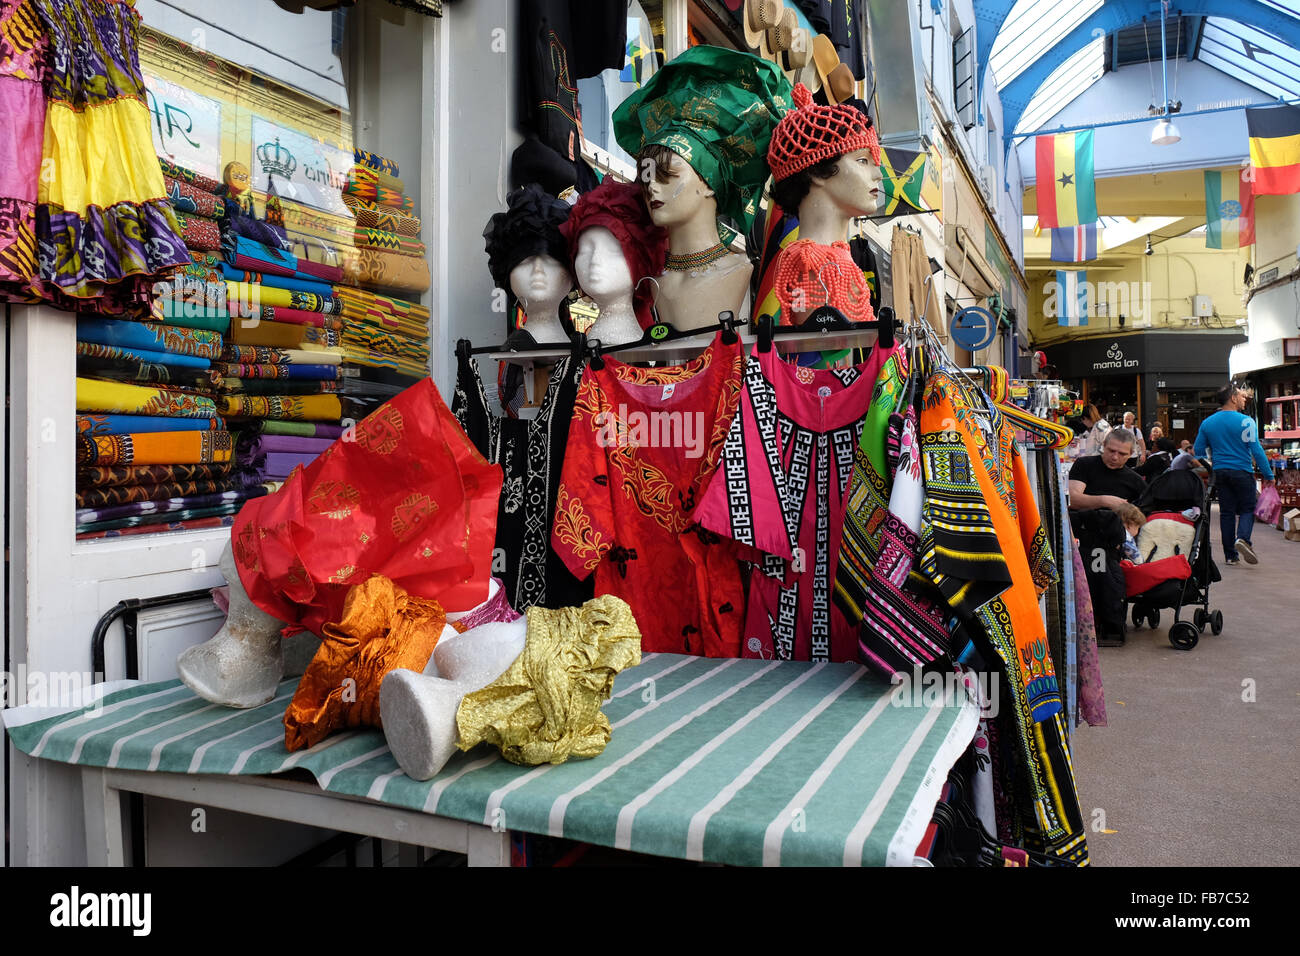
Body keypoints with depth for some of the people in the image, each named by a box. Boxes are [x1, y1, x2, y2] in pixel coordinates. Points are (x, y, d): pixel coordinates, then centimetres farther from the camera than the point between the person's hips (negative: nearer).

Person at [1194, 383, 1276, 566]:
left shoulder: (1207, 423, 5)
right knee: (1247, 509, 6)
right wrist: (1268, 475, -6)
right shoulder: (1245, 421, -9)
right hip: (1242, 472, -4)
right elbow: (1256, 450, -12)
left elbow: (1197, 451, 8)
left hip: (1220, 473, 4)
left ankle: (1230, 555, 8)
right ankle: (1242, 538, -20)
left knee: (1226, 512, 8)